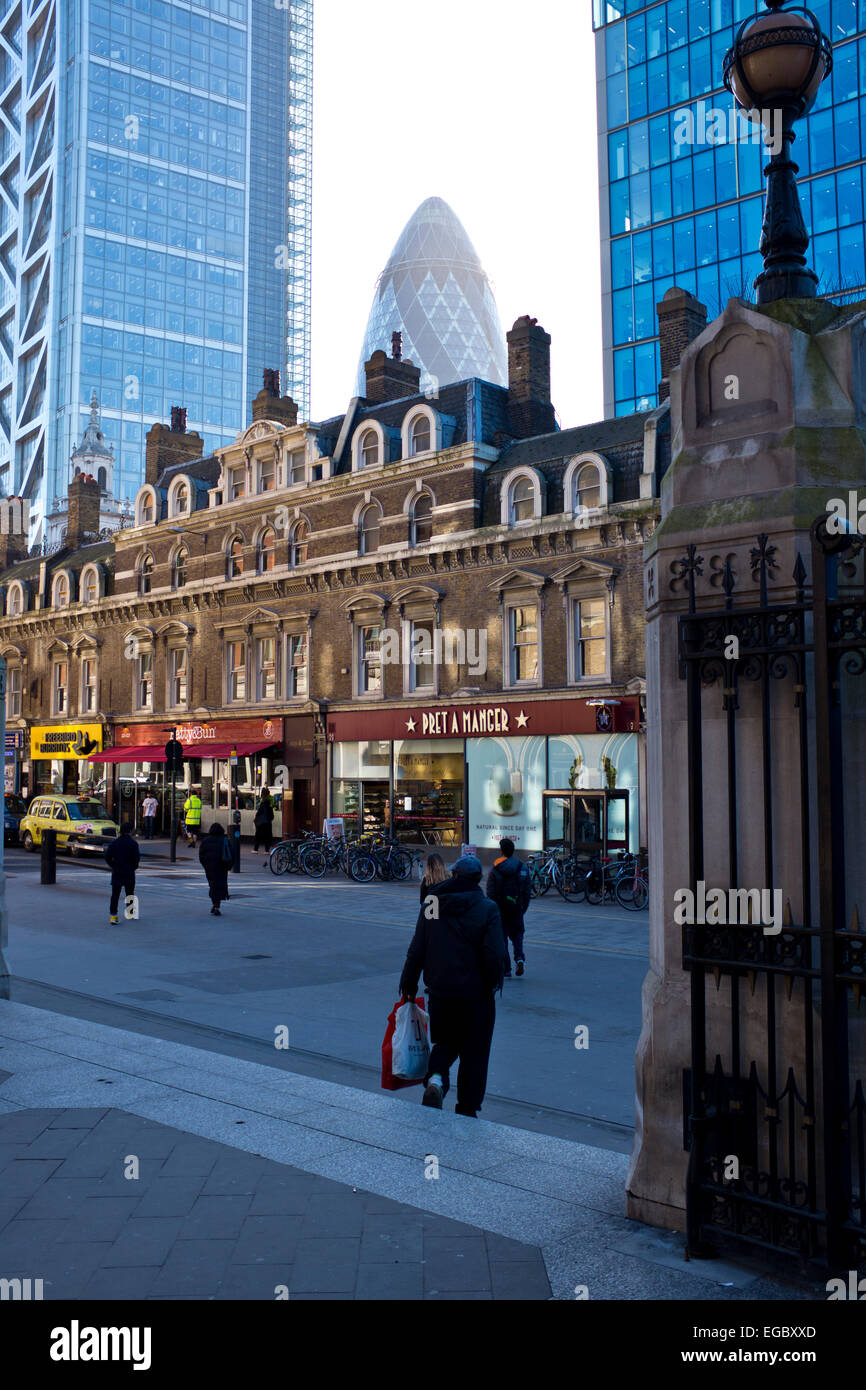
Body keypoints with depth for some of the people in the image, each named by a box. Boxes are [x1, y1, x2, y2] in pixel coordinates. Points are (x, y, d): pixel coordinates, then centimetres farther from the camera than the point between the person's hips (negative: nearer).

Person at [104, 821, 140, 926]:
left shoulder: (114, 843, 0)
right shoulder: (133, 843, -8)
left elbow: (107, 857, -1)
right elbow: (136, 858, -13)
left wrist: (113, 866, 14)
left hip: (116, 873, 1)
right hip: (129, 873, -1)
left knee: (115, 895, 0)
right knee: (129, 894, 16)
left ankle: (113, 916, -11)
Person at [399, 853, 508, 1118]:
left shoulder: (431, 904, -1)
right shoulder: (487, 908, -10)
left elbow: (417, 950, 1)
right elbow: (495, 955, -15)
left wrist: (408, 984, 11)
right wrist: (494, 982, 2)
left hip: (439, 990, 3)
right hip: (475, 993, -3)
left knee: (445, 1042, 21)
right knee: (474, 1052, 10)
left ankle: (435, 1079, -6)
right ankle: (467, 1110, 14)